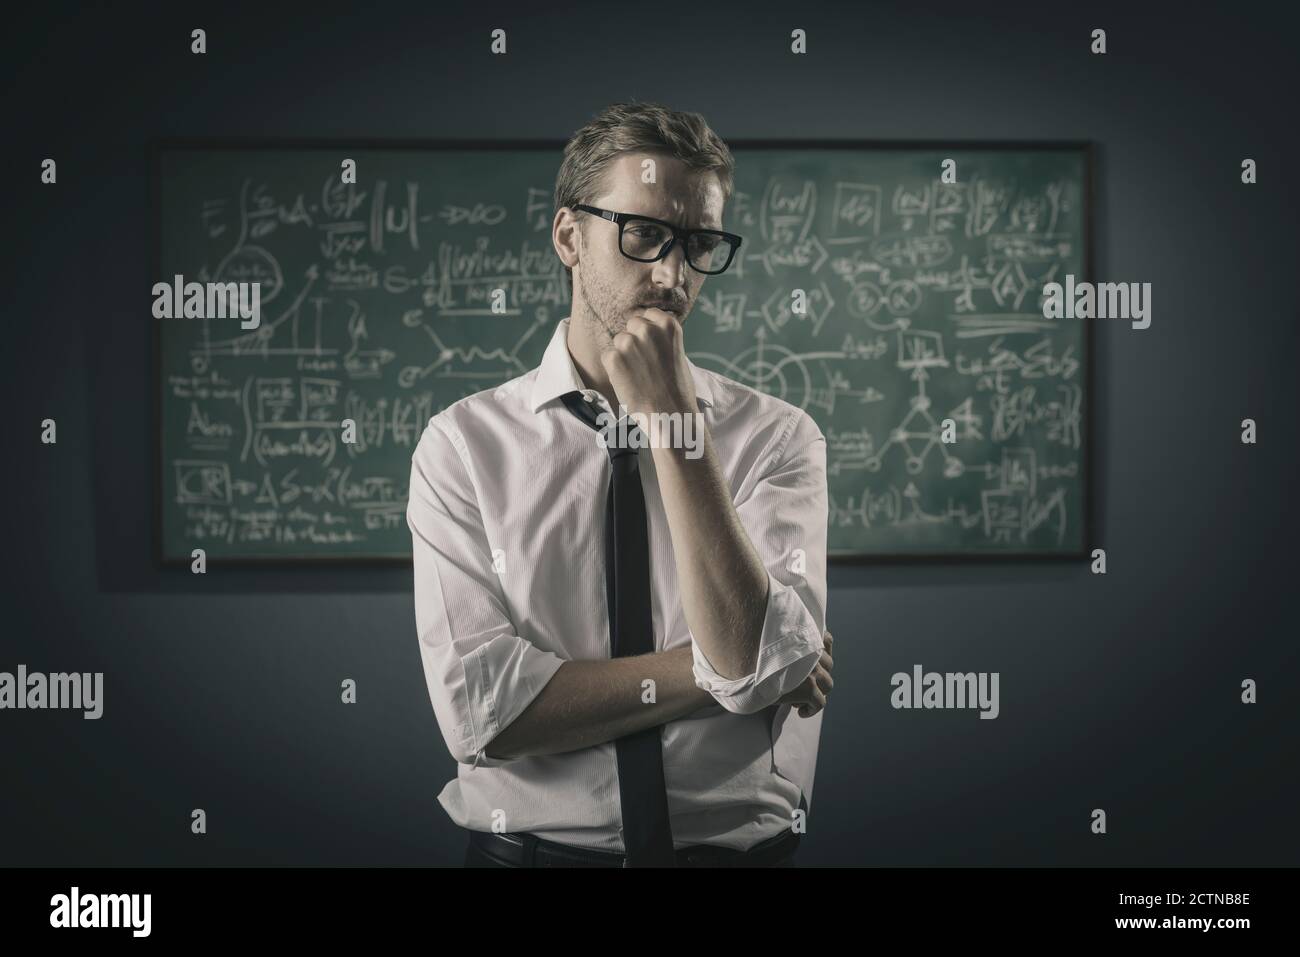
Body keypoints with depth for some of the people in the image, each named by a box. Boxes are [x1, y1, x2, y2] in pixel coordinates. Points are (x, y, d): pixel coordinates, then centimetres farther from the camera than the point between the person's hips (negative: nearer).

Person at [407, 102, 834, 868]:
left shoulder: (779, 437, 0)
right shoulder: (464, 442, -1)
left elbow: (757, 664, -13)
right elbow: (479, 711, -9)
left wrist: (673, 416, -14)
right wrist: (706, 672, -9)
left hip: (740, 844, 1)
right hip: (531, 842, -1)